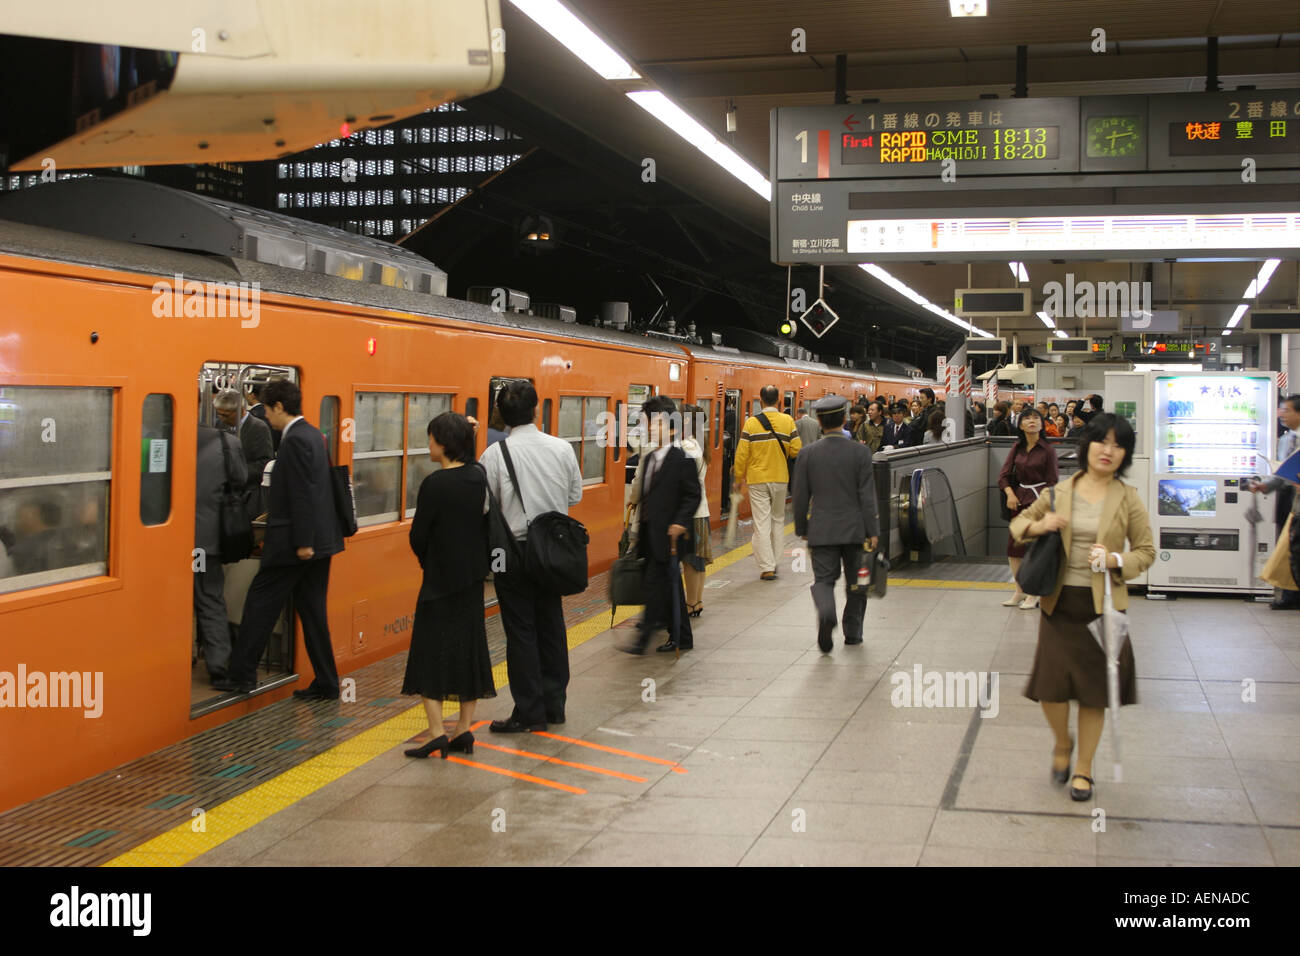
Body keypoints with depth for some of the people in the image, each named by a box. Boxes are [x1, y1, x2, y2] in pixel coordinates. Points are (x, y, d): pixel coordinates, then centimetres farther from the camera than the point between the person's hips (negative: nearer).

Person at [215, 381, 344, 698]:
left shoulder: (296, 440, -16)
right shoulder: (312, 434, 14)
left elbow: (303, 493, -21)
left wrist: (303, 542, -21)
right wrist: (276, 513, 27)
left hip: (294, 541, -9)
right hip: (321, 539, 9)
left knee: (260, 604, 2)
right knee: (312, 611, 11)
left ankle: (242, 675, 8)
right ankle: (326, 684, 13)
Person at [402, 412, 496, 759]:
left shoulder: (434, 484, -17)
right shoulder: (479, 477, 0)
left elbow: (418, 537, -11)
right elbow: (486, 525, 6)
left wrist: (428, 562, 8)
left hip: (440, 580, -6)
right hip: (473, 578, 6)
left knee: (430, 654, 1)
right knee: (469, 646, 12)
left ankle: (437, 734, -4)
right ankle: (464, 731, 16)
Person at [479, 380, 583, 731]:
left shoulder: (495, 454, -13)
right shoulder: (562, 448, -2)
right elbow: (575, 495, 8)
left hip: (514, 551, -4)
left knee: (521, 632, 3)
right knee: (552, 626, 14)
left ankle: (530, 712, 7)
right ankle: (554, 705, 22)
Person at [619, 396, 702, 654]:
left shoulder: (683, 459, -9)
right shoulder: (649, 458, 15)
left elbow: (693, 495, -11)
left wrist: (680, 522, -21)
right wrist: (639, 528, 16)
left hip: (669, 534, -8)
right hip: (650, 534, 8)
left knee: (656, 582, -10)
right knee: (669, 585, 13)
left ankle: (644, 636, -7)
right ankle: (682, 637, 20)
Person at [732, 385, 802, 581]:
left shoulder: (752, 422, -8)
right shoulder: (788, 421, -3)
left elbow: (742, 453, -7)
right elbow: (796, 450, -3)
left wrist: (739, 478, 5)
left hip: (757, 480, -2)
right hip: (780, 479, 2)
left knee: (762, 524, -1)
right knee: (778, 520, 18)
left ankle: (766, 567, -5)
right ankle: (775, 562, 23)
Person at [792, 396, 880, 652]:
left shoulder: (807, 454, -3)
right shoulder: (860, 451, -7)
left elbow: (801, 497, 2)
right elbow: (867, 496, -8)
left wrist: (801, 529, 13)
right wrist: (873, 531, -4)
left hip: (822, 530, 0)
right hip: (854, 528, 0)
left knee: (823, 580, 3)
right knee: (856, 582, 15)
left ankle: (826, 613, -27)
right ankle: (852, 632, 22)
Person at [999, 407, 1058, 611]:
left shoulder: (1047, 450, -7)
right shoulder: (1017, 448, 7)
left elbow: (1052, 482, -6)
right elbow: (1004, 475, 7)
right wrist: (1010, 494, -10)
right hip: (1019, 499, 5)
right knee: (1013, 548, 7)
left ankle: (1033, 595, 6)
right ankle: (1019, 591, 22)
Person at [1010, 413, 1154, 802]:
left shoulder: (1128, 498, -1)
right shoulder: (1061, 492, 3)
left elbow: (1146, 551, 3)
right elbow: (1018, 522, 14)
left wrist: (1116, 560, -17)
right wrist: (1038, 525, -9)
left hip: (1102, 605, -1)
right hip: (1060, 601, 1)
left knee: (1094, 689, 6)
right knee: (1051, 686, -1)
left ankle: (1084, 767, 23)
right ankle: (1062, 744, 30)